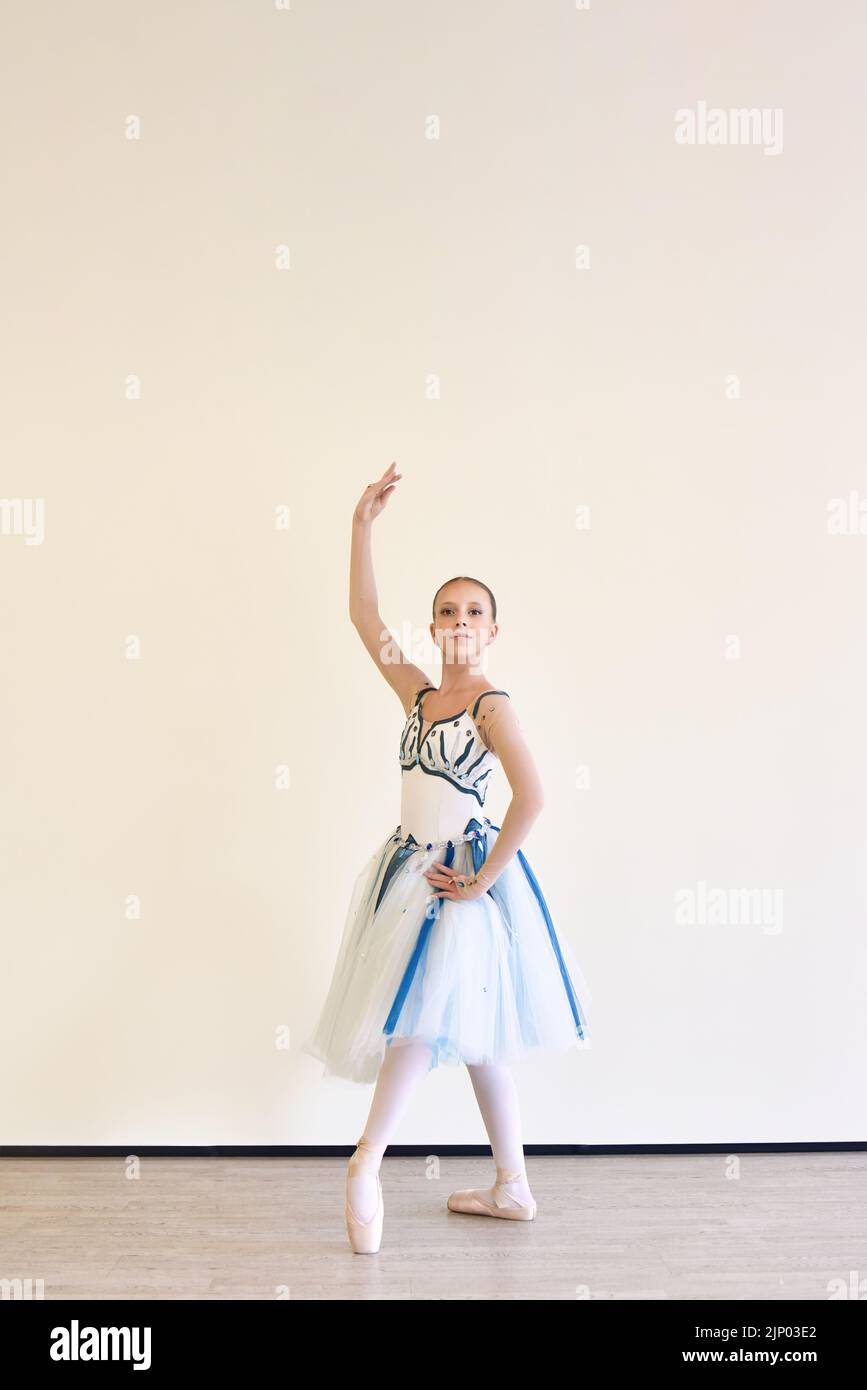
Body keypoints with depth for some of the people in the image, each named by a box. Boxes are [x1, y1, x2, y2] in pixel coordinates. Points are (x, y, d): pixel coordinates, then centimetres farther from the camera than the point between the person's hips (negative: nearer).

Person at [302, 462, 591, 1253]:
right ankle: (513, 1189, 23)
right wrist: (363, 525, 3)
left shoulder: (493, 706, -9)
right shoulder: (418, 696, 9)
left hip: (462, 876, -7)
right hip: (412, 869, 7)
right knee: (469, 1035, 12)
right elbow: (364, 618, 7)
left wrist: (482, 880, -16)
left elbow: (530, 797, -20)